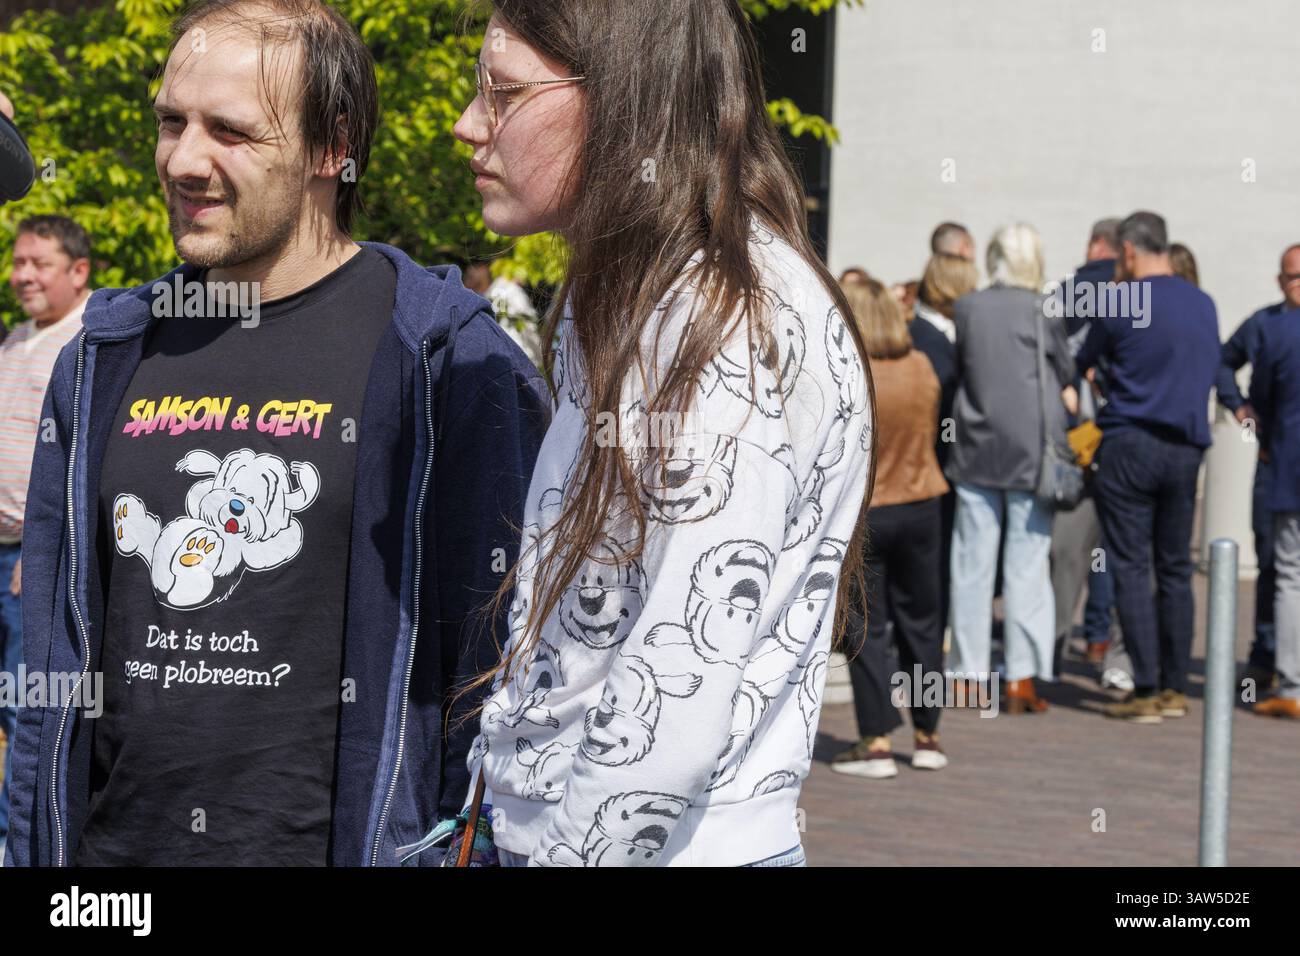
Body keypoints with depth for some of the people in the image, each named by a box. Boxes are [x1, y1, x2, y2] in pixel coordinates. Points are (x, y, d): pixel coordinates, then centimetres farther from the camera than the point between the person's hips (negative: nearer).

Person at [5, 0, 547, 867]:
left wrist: (457, 847, -13)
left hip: (336, 841, -4)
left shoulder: (448, 358, -10)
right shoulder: (108, 358, 7)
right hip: (112, 842, 5)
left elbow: (494, 660, -10)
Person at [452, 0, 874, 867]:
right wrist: (495, 822, 10)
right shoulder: (628, 308, 13)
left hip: (669, 844, -9)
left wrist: (563, 854, -18)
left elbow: (683, 690, -23)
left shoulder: (737, 319, -17)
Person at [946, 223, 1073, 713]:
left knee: (973, 561, 9)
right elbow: (1066, 375, 3)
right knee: (1027, 565, 1)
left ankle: (971, 669, 14)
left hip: (975, 447, 3)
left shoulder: (966, 308, -1)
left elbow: (956, 370, 8)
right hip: (1031, 449, -3)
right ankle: (1022, 677, 1)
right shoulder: (1043, 313, -9)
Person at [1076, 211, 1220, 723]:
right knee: (1175, 569, 11)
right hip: (1187, 447, 5)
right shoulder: (1203, 304, 7)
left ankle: (1146, 691, -4)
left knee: (1132, 569, -1)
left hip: (1130, 445, -5)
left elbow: (1081, 362, 5)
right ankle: (1175, 687, 14)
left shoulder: (1122, 303, -8)